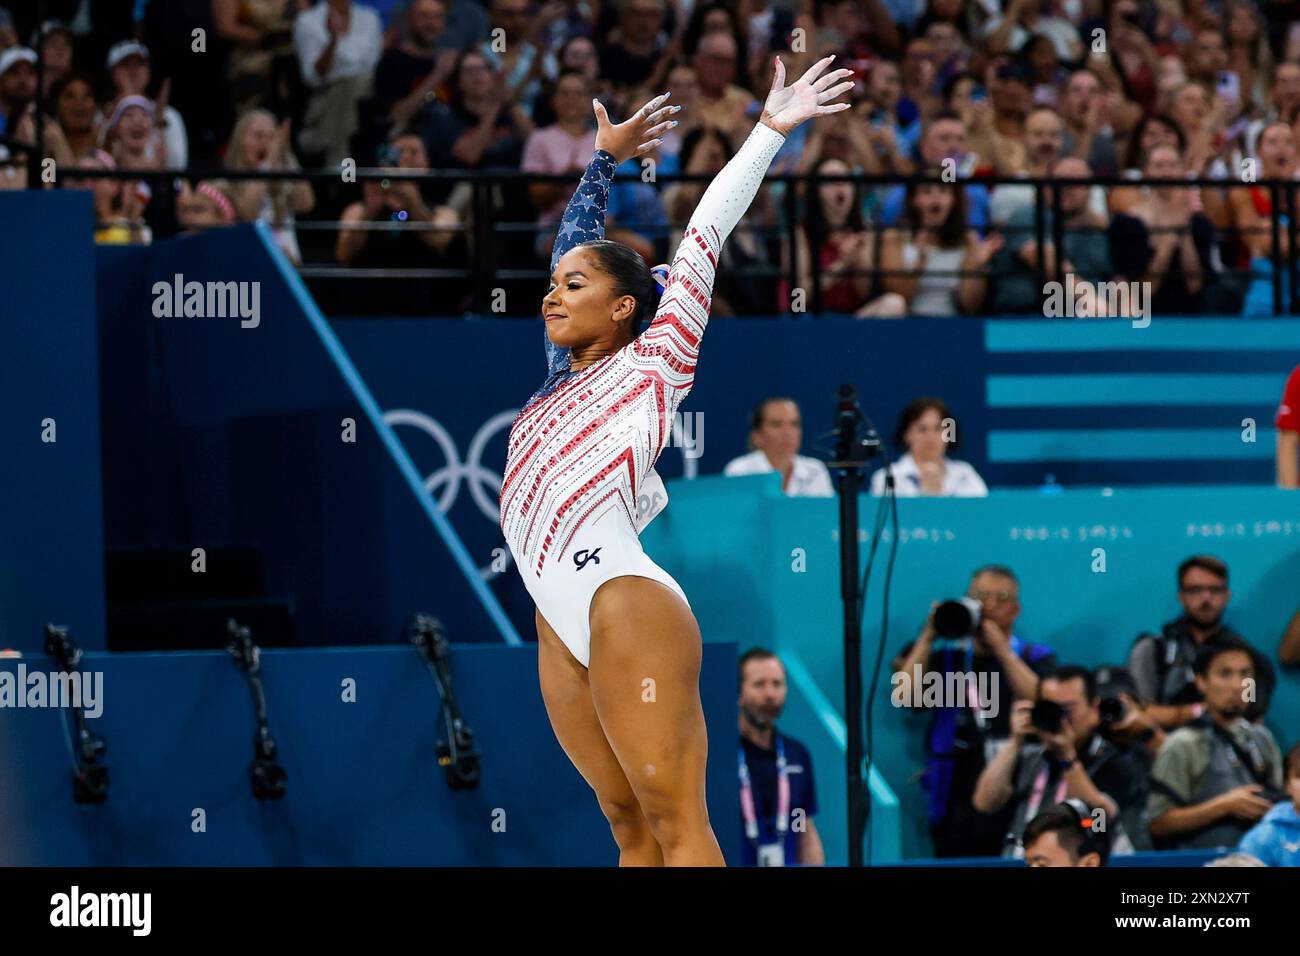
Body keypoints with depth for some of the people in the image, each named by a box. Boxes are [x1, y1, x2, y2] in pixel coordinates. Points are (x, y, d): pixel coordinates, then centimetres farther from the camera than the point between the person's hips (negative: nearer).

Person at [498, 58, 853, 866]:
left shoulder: (653, 362, 4)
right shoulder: (563, 373, 20)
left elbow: (704, 239, 4)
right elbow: (577, 242, 31)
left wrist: (771, 132, 7)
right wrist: (605, 159, 40)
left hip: (624, 602, -7)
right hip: (560, 624, 7)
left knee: (675, 819, -11)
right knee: (630, 823, 4)